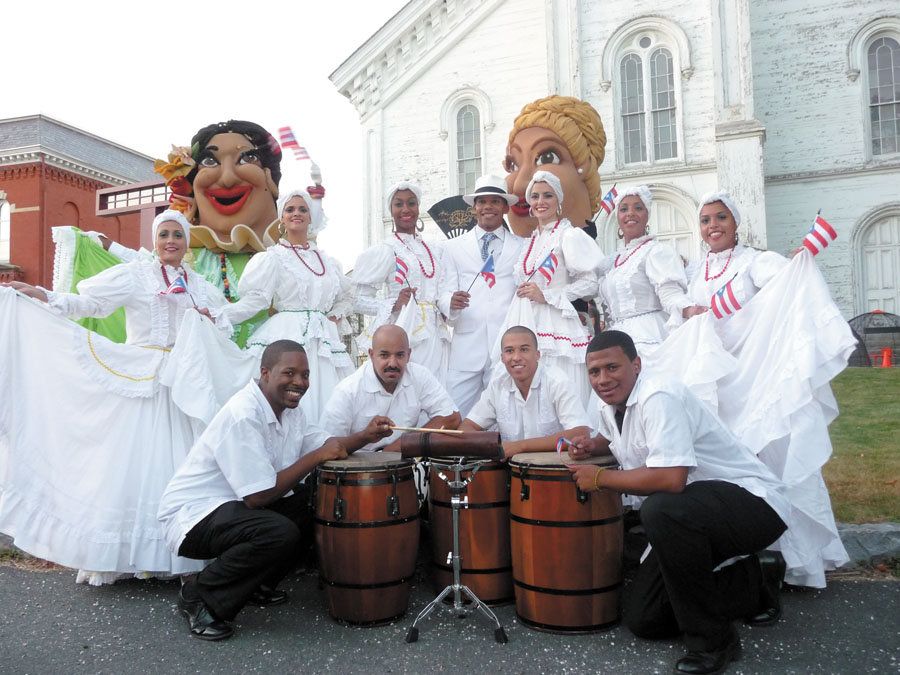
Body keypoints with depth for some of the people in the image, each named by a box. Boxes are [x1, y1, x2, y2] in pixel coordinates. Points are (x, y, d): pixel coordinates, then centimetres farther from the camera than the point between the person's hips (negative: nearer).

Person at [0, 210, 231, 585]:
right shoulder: (136, 274, 3)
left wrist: (211, 322, -2)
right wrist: (45, 297, -13)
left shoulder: (200, 286, 15)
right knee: (130, 461, -2)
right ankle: (111, 557, 10)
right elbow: (90, 301, -3)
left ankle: (170, 555, 12)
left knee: (178, 464, 2)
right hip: (139, 381, -4)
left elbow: (225, 330, 18)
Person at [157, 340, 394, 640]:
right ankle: (197, 596, -7)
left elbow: (326, 445, 6)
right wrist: (316, 457, -22)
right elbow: (257, 497, -28)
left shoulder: (287, 407, 4)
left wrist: (364, 436, -13)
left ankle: (258, 586, 16)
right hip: (192, 515, -9)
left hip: (230, 505, 10)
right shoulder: (243, 416, -27)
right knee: (281, 533, -30)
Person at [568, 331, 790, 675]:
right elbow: (609, 436, 29)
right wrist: (591, 445, 4)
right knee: (642, 619, 5)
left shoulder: (658, 397, -24)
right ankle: (754, 582, 22)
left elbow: (671, 479, -35)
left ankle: (712, 640, -17)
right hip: (689, 516, 10)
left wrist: (600, 478, -23)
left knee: (660, 510, -39)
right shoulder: (611, 400, 5)